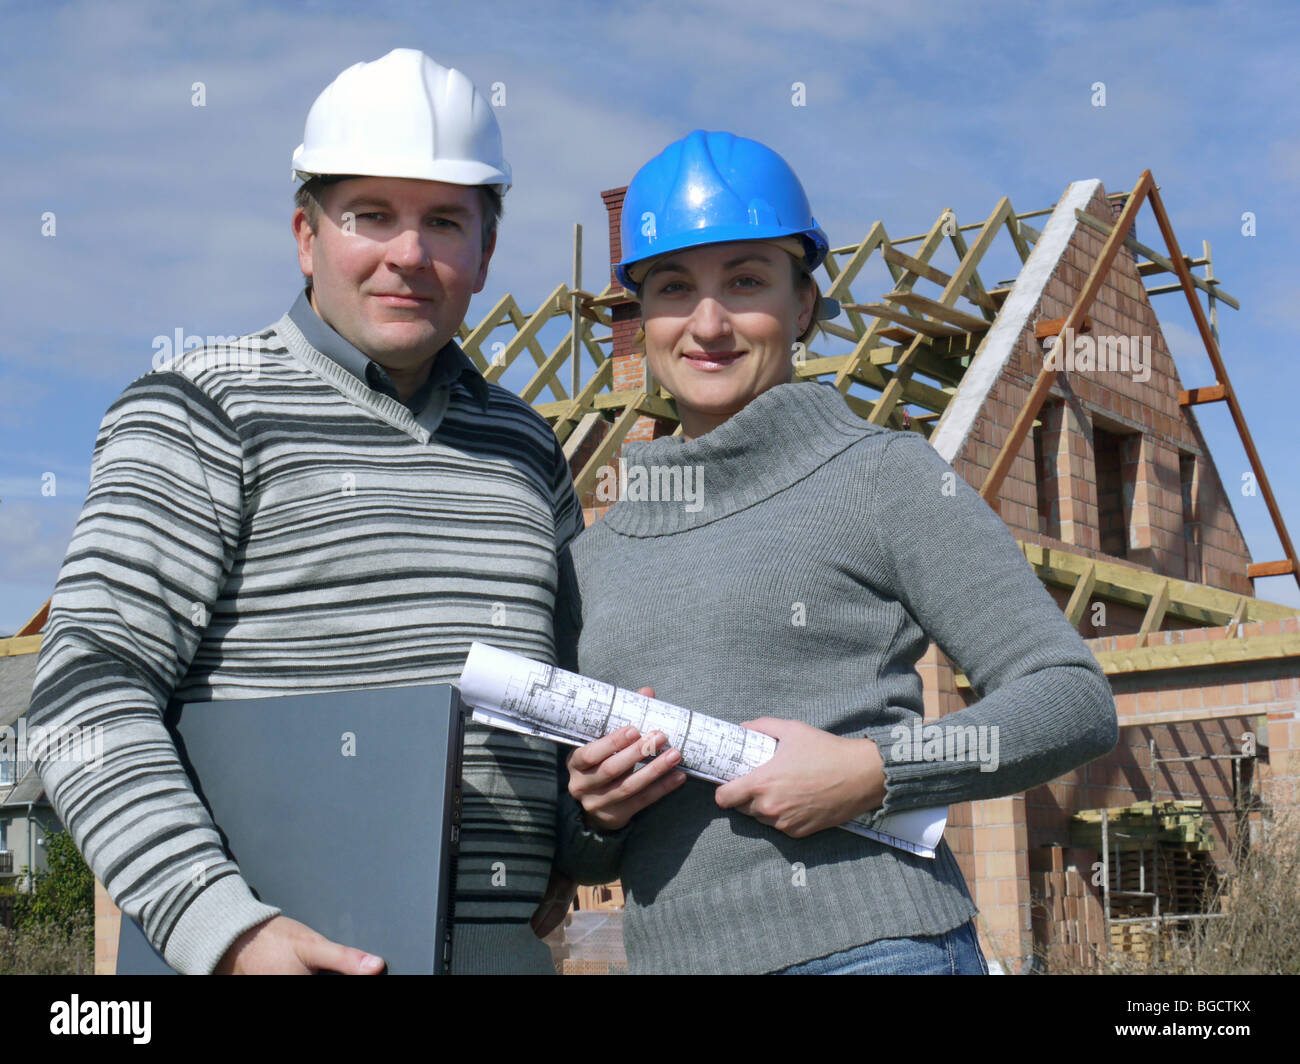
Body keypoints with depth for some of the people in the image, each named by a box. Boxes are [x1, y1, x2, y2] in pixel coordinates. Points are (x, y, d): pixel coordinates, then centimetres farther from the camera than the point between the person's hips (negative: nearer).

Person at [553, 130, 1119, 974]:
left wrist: (874, 772, -14)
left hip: (871, 945, -4)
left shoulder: (885, 476, 1)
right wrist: (593, 810, -2)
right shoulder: (600, 555, 14)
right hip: (672, 955, 5)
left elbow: (1077, 700, -2)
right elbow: (579, 857, 20)